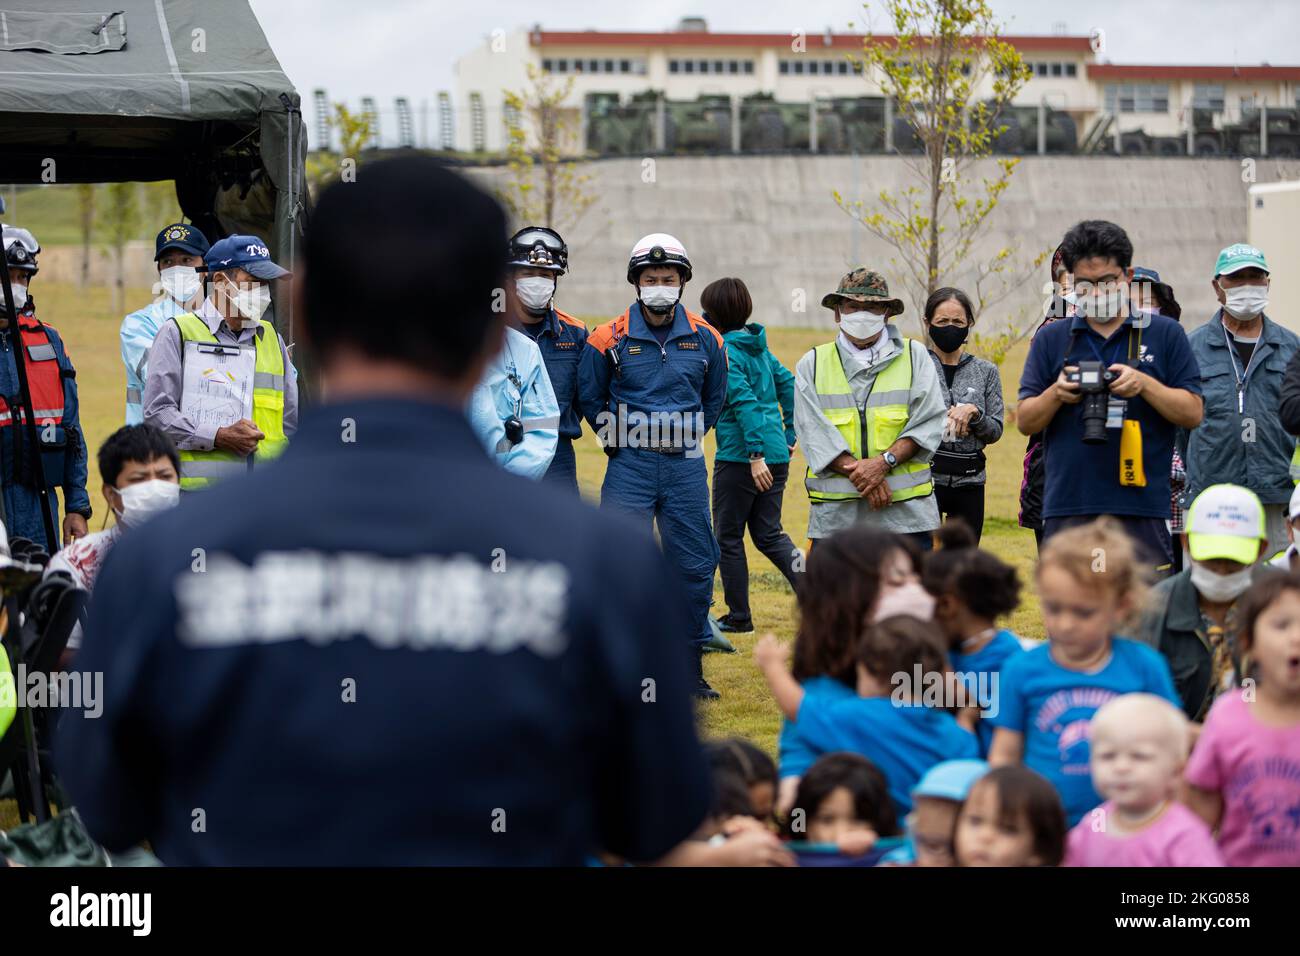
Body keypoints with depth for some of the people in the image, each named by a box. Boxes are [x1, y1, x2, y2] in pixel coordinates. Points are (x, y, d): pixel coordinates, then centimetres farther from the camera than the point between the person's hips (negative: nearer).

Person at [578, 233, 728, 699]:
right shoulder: (609, 339, -5)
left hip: (686, 468, 2)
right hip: (630, 468, -2)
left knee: (696, 566, 4)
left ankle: (691, 665, 15)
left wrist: (687, 438, 13)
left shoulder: (704, 339, 3)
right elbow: (590, 398, 7)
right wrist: (619, 441, 6)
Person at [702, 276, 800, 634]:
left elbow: (745, 402, -22)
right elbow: (788, 383, 17)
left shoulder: (724, 351, -13)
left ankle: (739, 617, 13)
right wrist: (789, 435, 21)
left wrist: (755, 455, -24)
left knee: (727, 537, 7)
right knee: (768, 533, 15)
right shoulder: (759, 345, 11)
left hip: (738, 456, -8)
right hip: (777, 454, 8)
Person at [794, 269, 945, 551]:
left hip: (907, 511, 0)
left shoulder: (914, 356, 10)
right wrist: (857, 473, -15)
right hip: (835, 514, 1)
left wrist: (884, 462, -15)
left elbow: (930, 421, -1)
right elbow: (813, 431, -1)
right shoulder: (812, 364, 10)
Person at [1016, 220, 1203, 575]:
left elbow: (1192, 413, 4)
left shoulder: (1165, 334, 9)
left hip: (1141, 509, -1)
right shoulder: (1051, 339, 13)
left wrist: (1144, 384, -12)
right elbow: (1025, 421, 10)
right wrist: (1056, 394, -10)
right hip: (1067, 511, 1)